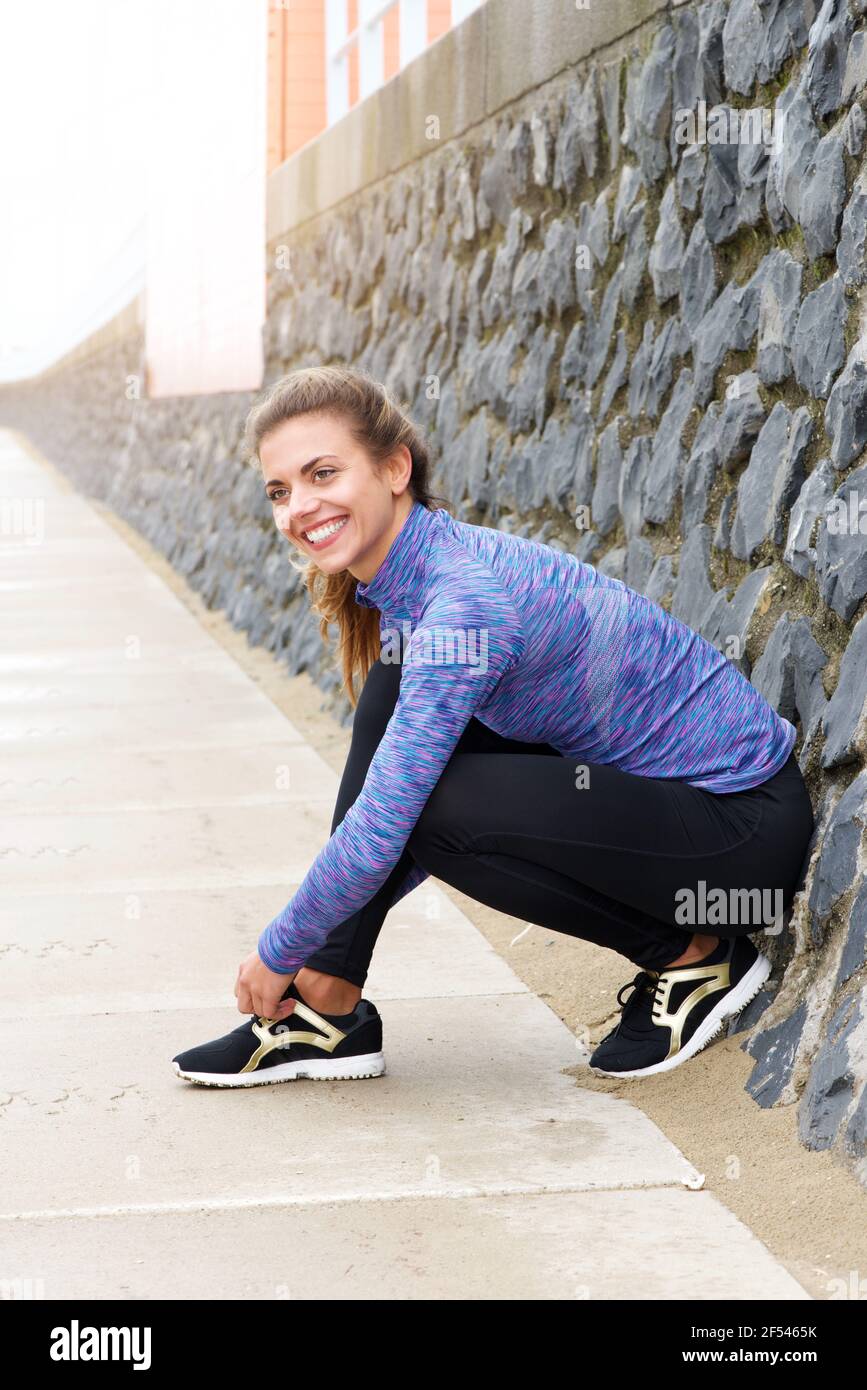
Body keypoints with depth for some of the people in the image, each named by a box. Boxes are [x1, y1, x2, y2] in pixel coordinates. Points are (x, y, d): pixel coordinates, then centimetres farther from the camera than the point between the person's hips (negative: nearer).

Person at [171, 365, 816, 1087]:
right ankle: (328, 1008, 2)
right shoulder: (401, 579, 2)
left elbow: (378, 831, -25)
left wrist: (276, 952, -10)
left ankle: (696, 957, -4)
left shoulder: (469, 597, -27)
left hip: (751, 827, -9)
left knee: (430, 802, -25)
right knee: (392, 697, -2)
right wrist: (319, 951, 6)